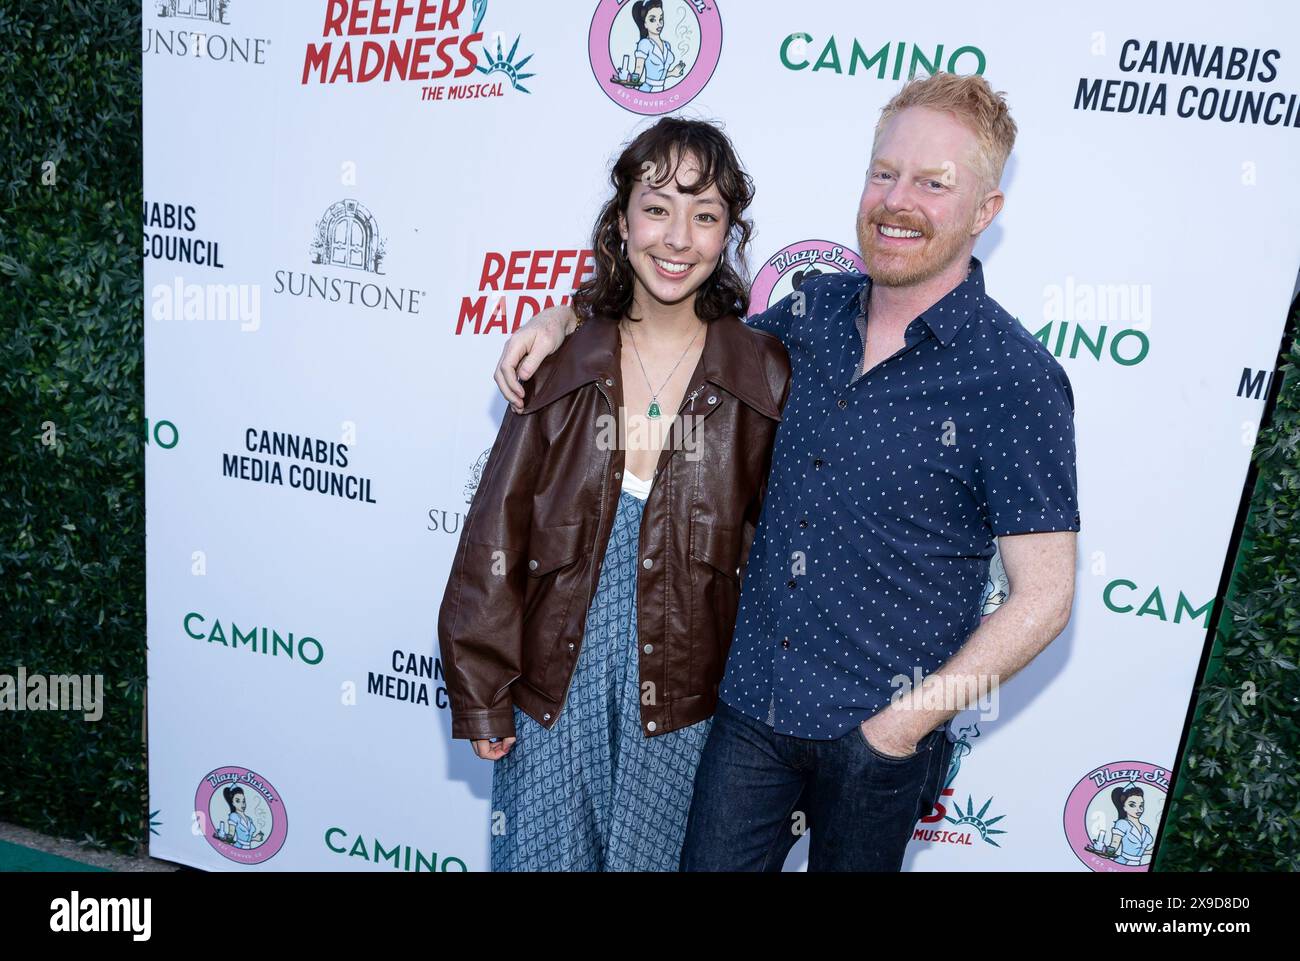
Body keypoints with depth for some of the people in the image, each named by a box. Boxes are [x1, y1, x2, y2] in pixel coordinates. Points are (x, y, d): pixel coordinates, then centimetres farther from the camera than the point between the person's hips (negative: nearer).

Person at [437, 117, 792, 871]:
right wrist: (480, 693, -2)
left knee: (651, 857, 17)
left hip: (681, 700, 0)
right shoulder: (560, 365, -6)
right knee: (540, 855, 17)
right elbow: (497, 535, -3)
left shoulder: (765, 376, -7)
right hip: (554, 688, 1)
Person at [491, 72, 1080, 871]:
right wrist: (567, 315, 4)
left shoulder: (1015, 381, -16)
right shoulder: (816, 310, -1)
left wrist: (908, 721, -14)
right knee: (711, 863, 15)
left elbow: (1043, 595, -13)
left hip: (876, 739, -4)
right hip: (752, 706, 4)